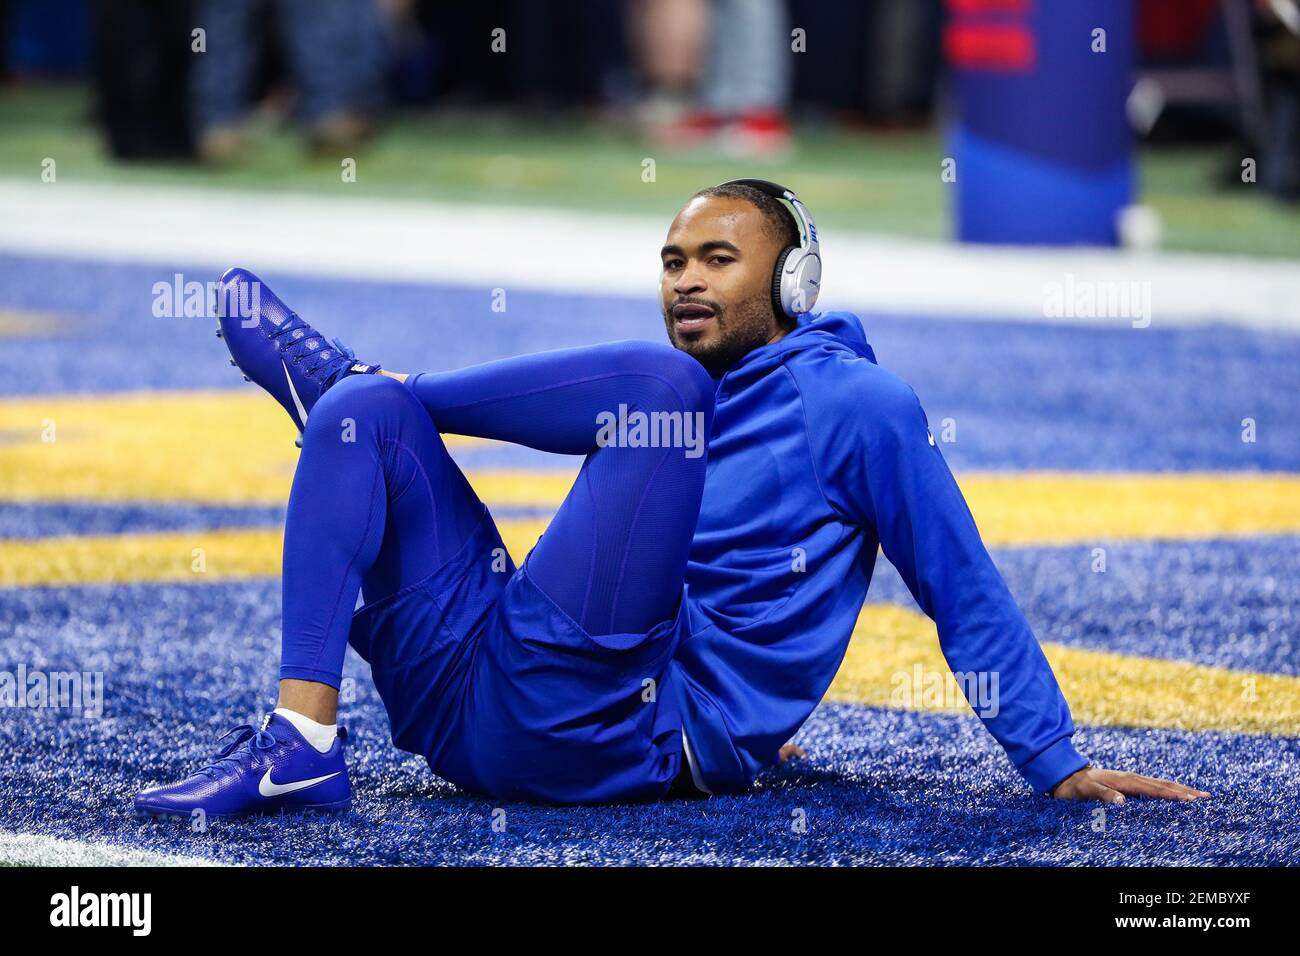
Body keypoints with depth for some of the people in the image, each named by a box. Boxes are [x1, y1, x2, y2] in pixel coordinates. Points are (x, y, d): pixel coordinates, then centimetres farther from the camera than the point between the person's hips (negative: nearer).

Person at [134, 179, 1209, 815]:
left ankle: (346, 377, 0)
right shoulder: (670, 389, 27)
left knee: (654, 381, -15)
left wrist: (1059, 764, 3)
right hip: (472, 712, 7)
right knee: (367, 411, 1)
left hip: (600, 741, -7)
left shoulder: (857, 404, 5)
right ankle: (302, 740, -15)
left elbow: (966, 594, 6)